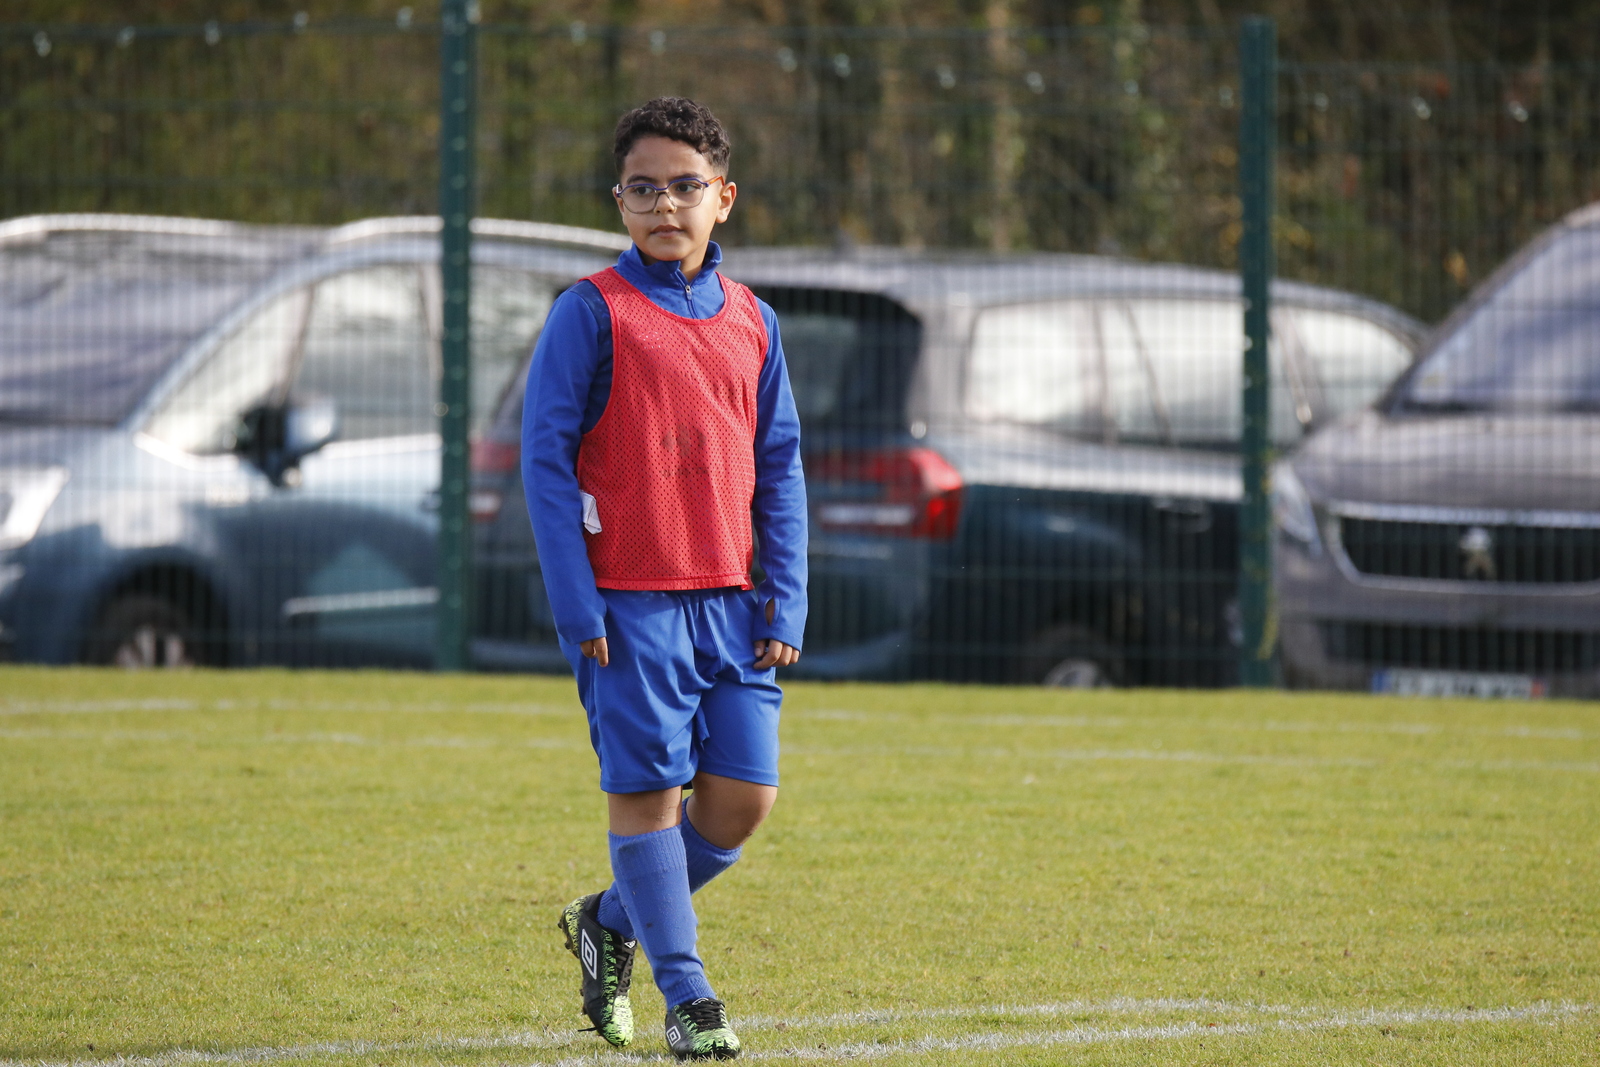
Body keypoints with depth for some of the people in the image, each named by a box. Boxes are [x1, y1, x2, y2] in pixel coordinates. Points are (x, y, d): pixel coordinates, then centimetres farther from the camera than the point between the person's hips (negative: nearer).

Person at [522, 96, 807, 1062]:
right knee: (647, 790, -4)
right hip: (629, 601, -5)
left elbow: (780, 466, 15)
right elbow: (545, 457, -5)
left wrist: (786, 600, 5)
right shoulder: (592, 312, -3)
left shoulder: (750, 321, 11)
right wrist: (576, 603, -11)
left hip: (730, 600, 5)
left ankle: (611, 924, 23)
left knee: (744, 794, 1)